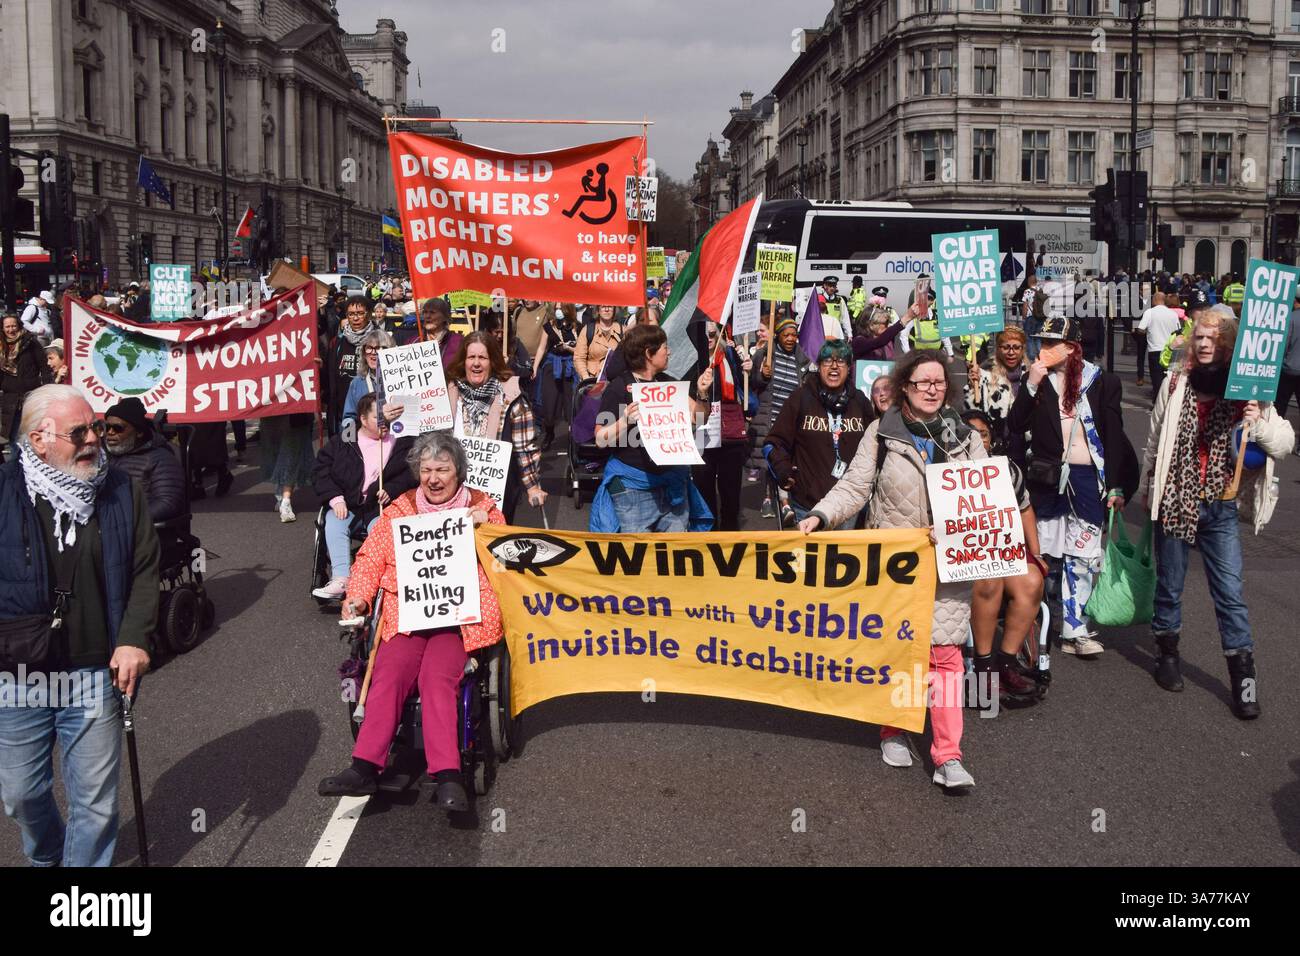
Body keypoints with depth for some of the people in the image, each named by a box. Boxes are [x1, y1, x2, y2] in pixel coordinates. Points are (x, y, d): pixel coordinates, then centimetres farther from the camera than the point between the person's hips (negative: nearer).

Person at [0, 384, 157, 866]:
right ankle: (45, 858, 47)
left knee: (95, 800, 8)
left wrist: (135, 638, -9)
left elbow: (145, 570, 2)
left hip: (96, 675, 0)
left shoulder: (123, 492, -2)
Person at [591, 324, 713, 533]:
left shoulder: (667, 383, 10)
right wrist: (625, 421, -27)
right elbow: (601, 440, -10)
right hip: (632, 484, -5)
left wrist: (701, 393, -9)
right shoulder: (618, 387, -7)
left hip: (673, 481, 5)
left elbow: (698, 417, 9)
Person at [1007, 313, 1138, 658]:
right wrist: (1031, 385, -12)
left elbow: (1114, 436, 2)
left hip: (1088, 478, -2)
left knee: (1082, 554, -5)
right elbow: (1015, 427, -2)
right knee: (1050, 552, 7)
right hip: (1048, 478, 2)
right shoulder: (1037, 379, 6)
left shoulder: (1101, 382, 1)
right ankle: (1067, 622, 21)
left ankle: (1074, 629, -1)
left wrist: (1115, 486, -2)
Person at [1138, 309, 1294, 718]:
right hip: (1173, 501, 1)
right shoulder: (1176, 384, 0)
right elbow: (1154, 441, 8)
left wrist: (1259, 422, -24)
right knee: (1169, 585, 13)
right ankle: (1168, 654, 33)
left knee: (1230, 593, -1)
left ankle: (1243, 678, 7)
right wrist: (1147, 490, 12)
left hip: (1220, 506, -1)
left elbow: (1284, 443, -5)